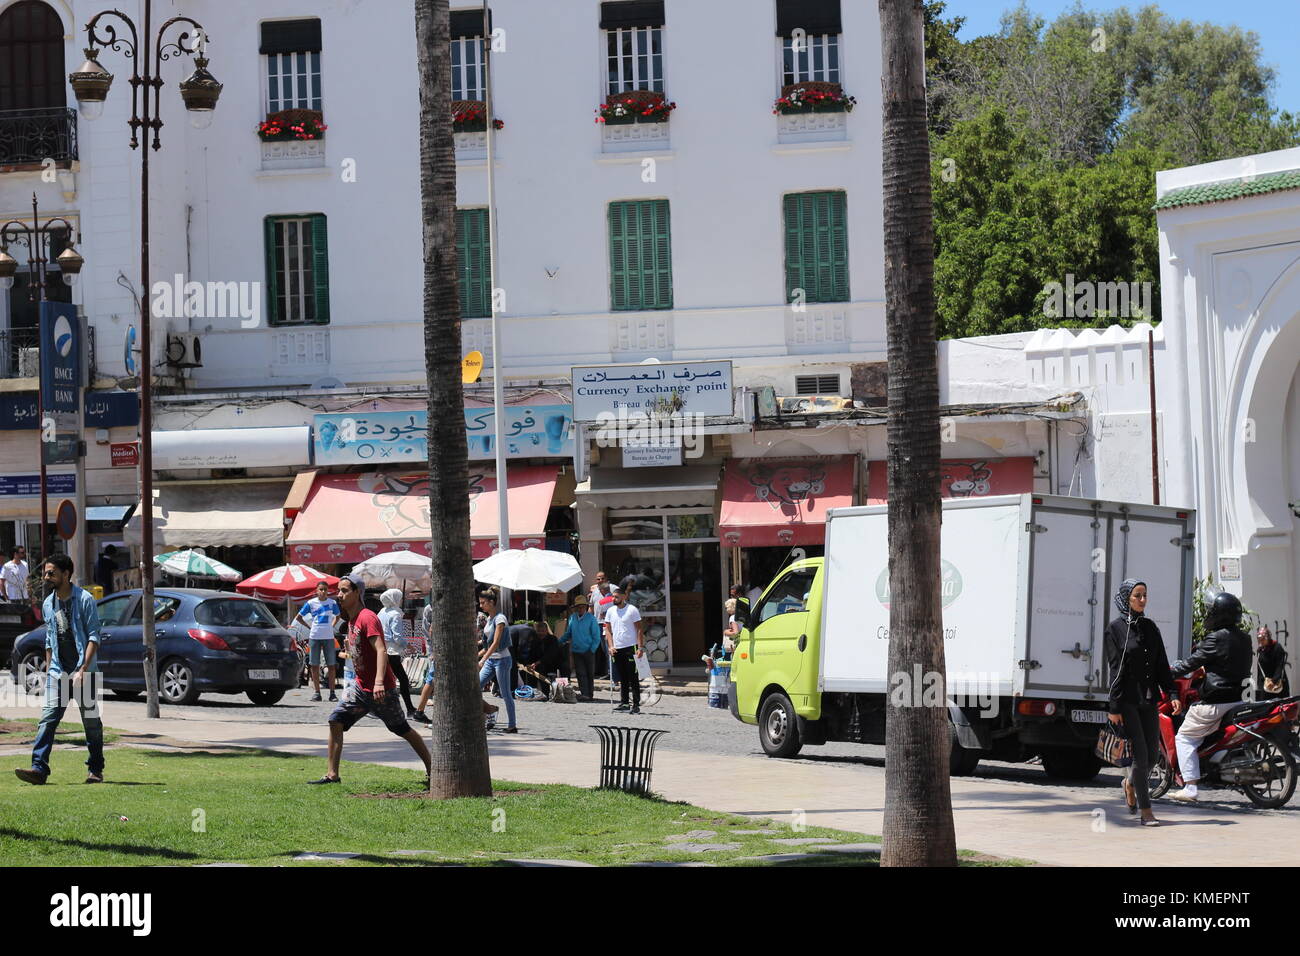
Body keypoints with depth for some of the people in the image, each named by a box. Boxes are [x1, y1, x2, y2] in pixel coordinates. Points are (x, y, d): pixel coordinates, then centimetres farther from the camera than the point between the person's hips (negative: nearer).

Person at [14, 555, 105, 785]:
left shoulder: (84, 600, -7)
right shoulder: (48, 604, 12)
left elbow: (93, 636, -10)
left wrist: (83, 669, -17)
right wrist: (48, 670, 16)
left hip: (83, 672, -5)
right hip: (57, 673, 5)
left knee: (91, 722, 4)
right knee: (48, 718, -8)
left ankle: (95, 770, 16)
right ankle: (39, 768, -15)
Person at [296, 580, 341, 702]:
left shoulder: (332, 603, 4)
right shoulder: (311, 603, 1)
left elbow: (337, 616, 22)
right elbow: (299, 617, 10)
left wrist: (332, 626, 7)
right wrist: (309, 626, 2)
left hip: (329, 637, 1)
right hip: (315, 637, -1)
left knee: (331, 665, -1)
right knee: (314, 665, 1)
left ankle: (332, 693, 3)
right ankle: (316, 691, 7)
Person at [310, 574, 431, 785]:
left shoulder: (367, 618, -18)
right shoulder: (351, 619, 10)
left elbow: (381, 650, -29)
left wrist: (379, 682, -39)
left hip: (381, 689, -8)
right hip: (361, 686, 8)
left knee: (402, 729, 3)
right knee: (336, 721, -3)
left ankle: (431, 769, 17)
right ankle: (332, 774, -2)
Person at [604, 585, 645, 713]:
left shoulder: (632, 610, -3)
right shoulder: (610, 611, 11)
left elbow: (639, 629, -4)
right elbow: (608, 630, 13)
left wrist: (641, 647, -12)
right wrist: (611, 646, 0)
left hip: (630, 648, -5)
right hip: (617, 649, 5)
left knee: (633, 678, -5)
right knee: (622, 678, 10)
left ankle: (636, 704, -5)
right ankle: (623, 702, 15)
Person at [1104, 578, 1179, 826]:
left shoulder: (1150, 627, 12)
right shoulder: (1115, 628, -4)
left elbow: (1162, 665, 12)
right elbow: (1115, 669, -9)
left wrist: (1173, 694, 1)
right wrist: (1115, 707, -13)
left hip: (1148, 699, 6)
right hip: (1127, 700, -6)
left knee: (1152, 751, 8)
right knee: (1140, 754, -8)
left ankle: (1130, 783, 38)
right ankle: (1145, 811, -2)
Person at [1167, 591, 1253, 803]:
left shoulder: (1216, 639, -15)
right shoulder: (1245, 639, 10)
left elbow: (1193, 663, -13)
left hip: (1214, 702, -8)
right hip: (1236, 698, 8)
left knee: (1185, 738, 1)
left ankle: (1189, 788, -7)